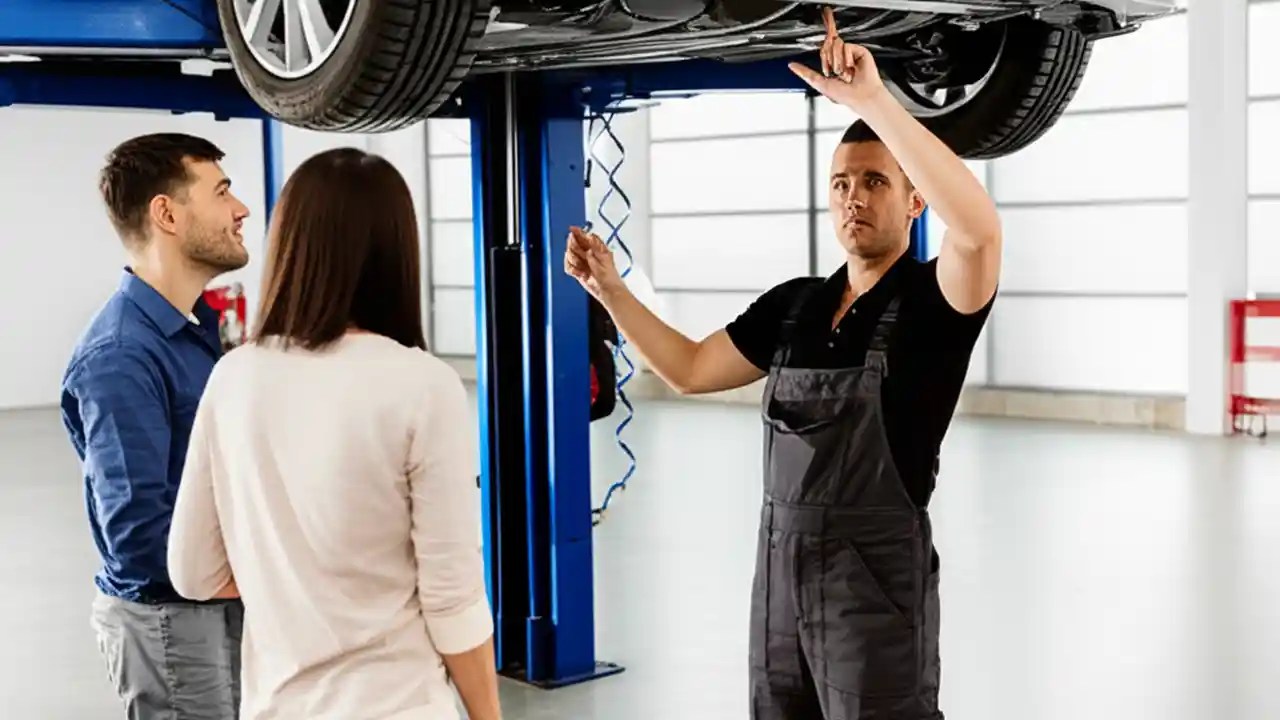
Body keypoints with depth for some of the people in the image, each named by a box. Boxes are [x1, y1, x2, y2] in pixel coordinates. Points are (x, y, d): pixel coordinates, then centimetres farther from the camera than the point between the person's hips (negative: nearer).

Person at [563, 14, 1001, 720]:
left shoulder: (933, 301, -10)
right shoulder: (793, 304, 8)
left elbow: (979, 230, -32)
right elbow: (689, 369, 14)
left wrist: (873, 101, -36)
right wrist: (609, 288, 3)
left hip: (877, 577, -6)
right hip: (780, 568, 6)